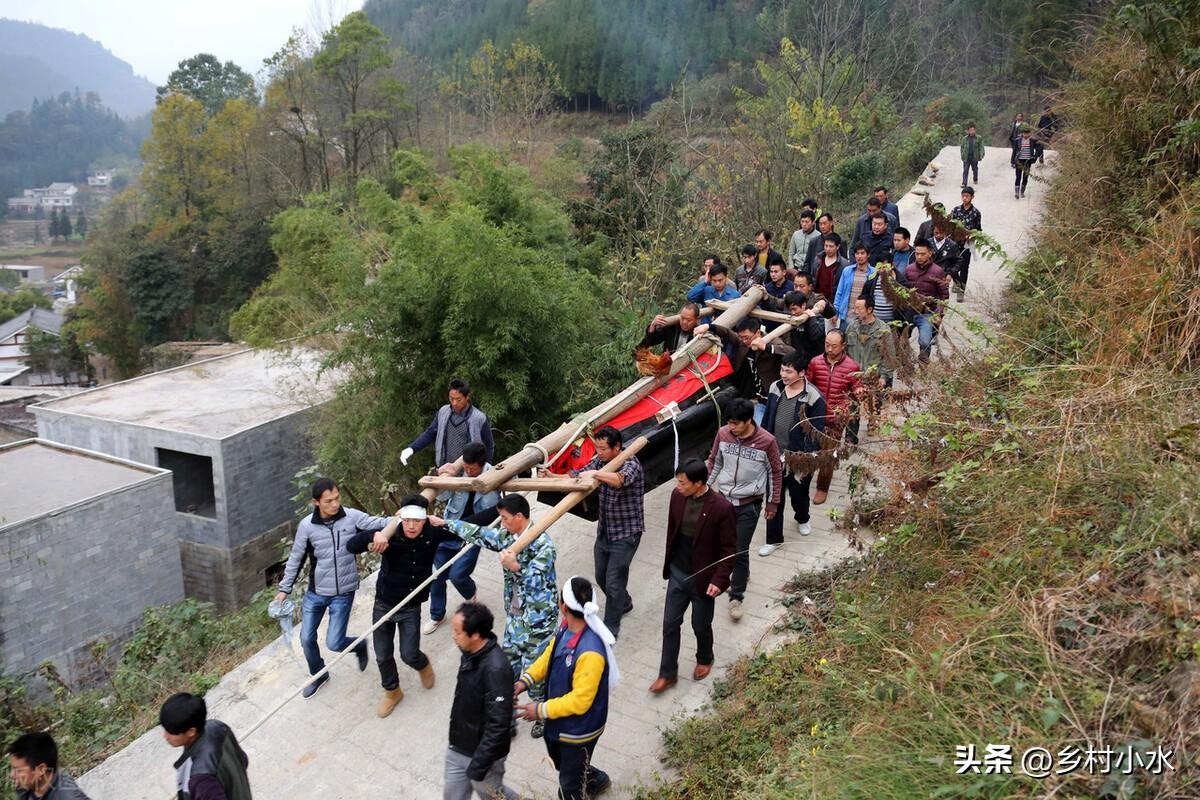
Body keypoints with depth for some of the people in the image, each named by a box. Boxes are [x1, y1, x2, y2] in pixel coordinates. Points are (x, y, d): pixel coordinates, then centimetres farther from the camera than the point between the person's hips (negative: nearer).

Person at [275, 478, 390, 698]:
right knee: (307, 639, 12)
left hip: (343, 593, -2)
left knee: (334, 643, -3)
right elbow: (295, 559, 2)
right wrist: (284, 589, 5)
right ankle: (318, 675, 41)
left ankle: (360, 646, 32)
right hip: (315, 592, 2)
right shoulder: (307, 525, -10)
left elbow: (379, 523, -21)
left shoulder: (351, 516, -13)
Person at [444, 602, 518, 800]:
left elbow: (498, 724, -30)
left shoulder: (496, 668, -32)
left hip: (484, 752, -8)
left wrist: (478, 765, -25)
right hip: (458, 747, 8)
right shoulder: (470, 653, -5)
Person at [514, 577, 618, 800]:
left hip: (579, 729, -8)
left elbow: (580, 701, -31)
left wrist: (542, 710, -23)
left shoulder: (590, 652, -40)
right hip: (559, 721, 8)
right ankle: (596, 779, 59)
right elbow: (549, 655, 4)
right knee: (560, 759, 34)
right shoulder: (566, 627, -14)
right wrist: (525, 680, -7)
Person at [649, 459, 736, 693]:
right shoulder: (677, 496, -8)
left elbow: (729, 549, -16)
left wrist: (719, 580, -19)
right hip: (677, 574, 4)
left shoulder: (722, 508, -25)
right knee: (670, 624, 11)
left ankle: (705, 659, 46)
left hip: (703, 579, -4)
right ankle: (667, 673, 28)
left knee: (700, 626, 16)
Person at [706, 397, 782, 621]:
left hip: (749, 504, -4)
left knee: (740, 550, -2)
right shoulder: (723, 433, -10)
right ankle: (742, 574, 46)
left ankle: (736, 597, 14)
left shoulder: (766, 441, -18)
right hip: (724, 498, 4)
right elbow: (714, 461, 7)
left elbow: (776, 472, -4)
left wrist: (773, 502, 1)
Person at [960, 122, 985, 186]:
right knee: (965, 170, -7)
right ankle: (964, 183, -10)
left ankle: (975, 180, 37)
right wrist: (962, 156, 5)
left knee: (975, 169, 15)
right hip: (966, 157, 0)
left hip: (974, 157, 0)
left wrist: (981, 155, -8)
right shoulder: (965, 138, 5)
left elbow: (981, 147, 0)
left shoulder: (978, 138, 0)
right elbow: (962, 147, 12)